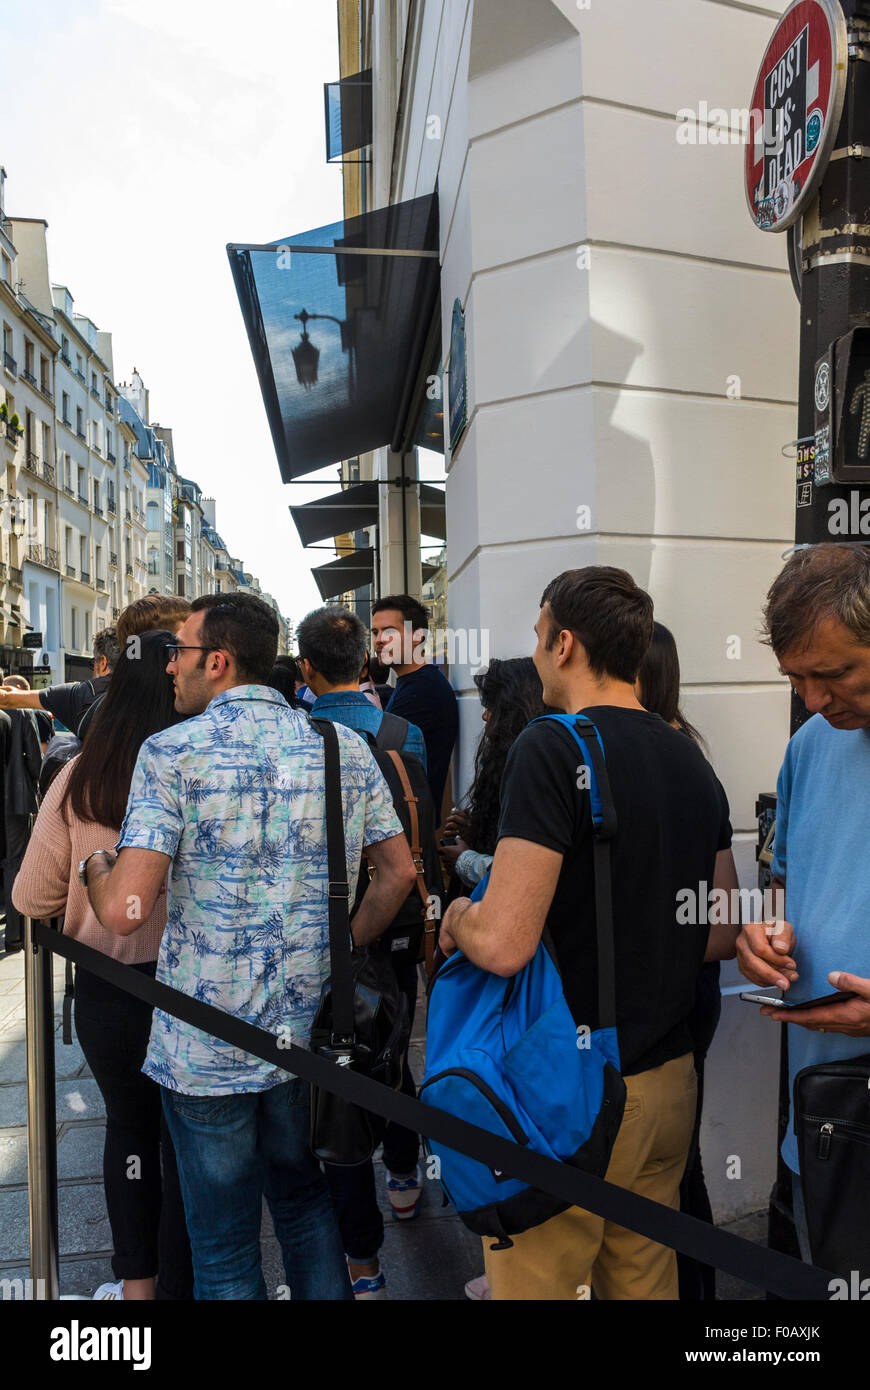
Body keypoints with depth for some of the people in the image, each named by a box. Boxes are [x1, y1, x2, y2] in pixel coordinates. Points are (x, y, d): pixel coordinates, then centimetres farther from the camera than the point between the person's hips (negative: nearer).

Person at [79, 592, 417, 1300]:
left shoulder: (172, 752, -14)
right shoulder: (345, 747, 0)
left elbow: (125, 910, -20)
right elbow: (400, 870, 5)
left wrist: (96, 867, 1)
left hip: (205, 1048, -4)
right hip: (307, 1034, 4)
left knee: (224, 1248, 13)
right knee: (303, 1201, 26)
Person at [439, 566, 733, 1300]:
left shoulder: (551, 748, -19)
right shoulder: (693, 760, 5)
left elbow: (504, 943, -26)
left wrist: (458, 917, -5)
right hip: (670, 1075, 8)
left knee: (534, 1282, 10)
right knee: (646, 1280, 22)